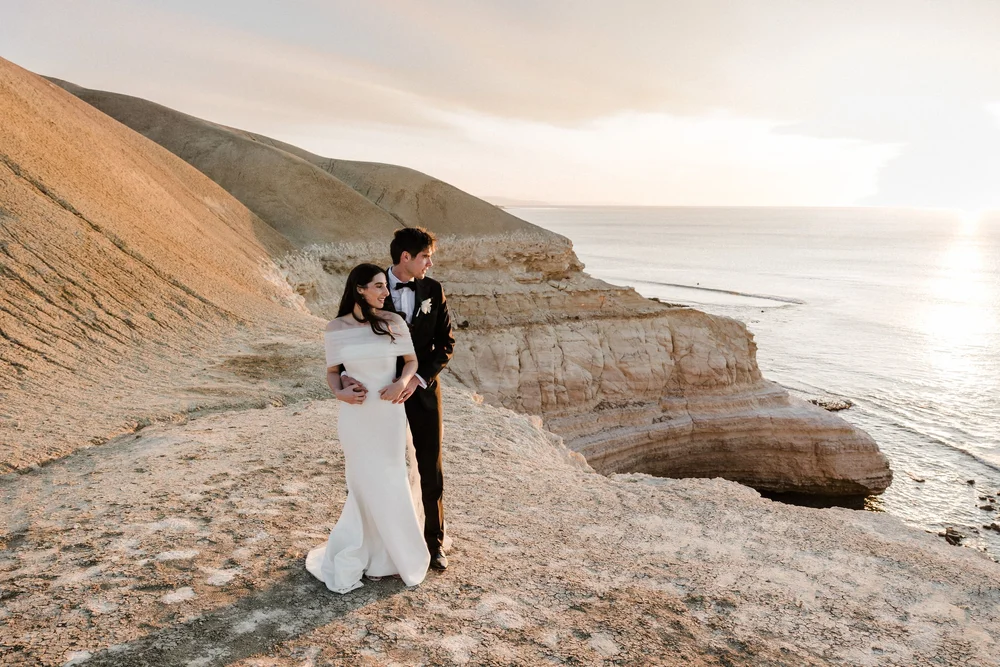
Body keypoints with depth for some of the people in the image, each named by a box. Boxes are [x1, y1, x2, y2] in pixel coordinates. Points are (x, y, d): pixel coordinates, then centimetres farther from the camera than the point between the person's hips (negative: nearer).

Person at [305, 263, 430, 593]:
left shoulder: (394, 322, -3)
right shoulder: (337, 328, -3)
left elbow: (411, 360, 6)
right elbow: (332, 371, 5)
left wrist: (402, 381, -14)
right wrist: (340, 392, -15)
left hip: (389, 413, 1)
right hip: (356, 415, -1)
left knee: (386, 482, 9)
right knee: (367, 484, 7)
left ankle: (373, 553, 30)